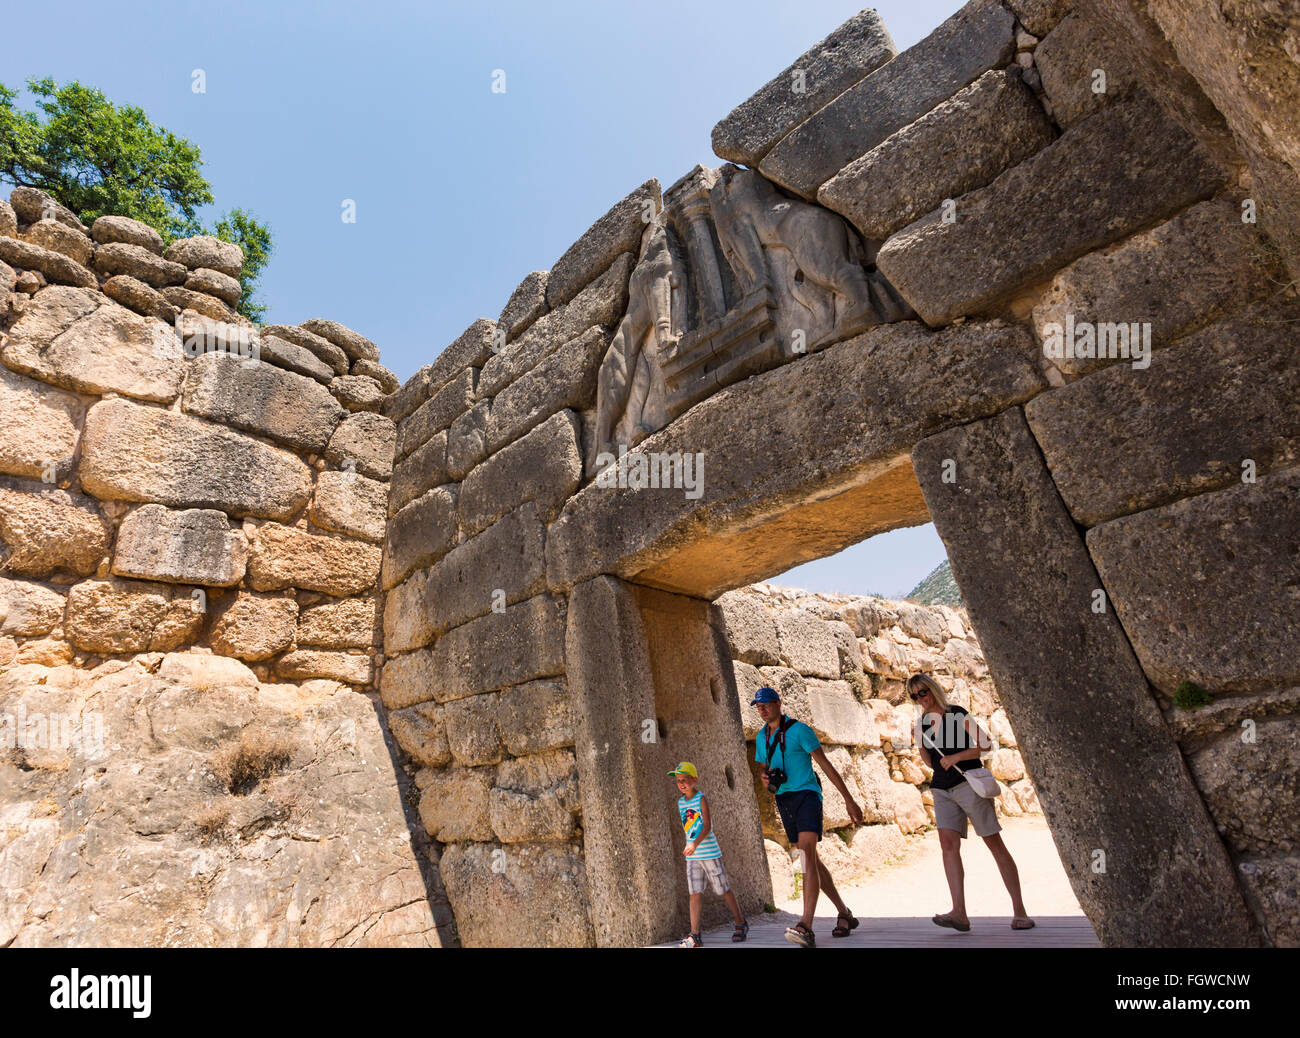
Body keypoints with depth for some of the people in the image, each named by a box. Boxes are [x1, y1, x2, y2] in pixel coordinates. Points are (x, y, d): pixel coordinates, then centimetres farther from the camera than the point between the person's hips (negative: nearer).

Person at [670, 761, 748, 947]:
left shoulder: (701, 799, -11)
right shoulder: (680, 802, 8)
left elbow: (707, 827, -19)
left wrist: (695, 844, -30)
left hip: (709, 853, -5)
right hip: (692, 856, 5)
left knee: (723, 890, 6)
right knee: (694, 893, 0)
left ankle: (741, 924, 23)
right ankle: (694, 935, 4)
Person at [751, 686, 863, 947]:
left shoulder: (799, 729, -8)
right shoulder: (761, 737, 10)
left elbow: (825, 764, -6)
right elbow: (763, 768, 21)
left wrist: (849, 799, -6)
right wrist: (764, 779, -4)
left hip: (806, 793, -7)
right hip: (783, 800, 7)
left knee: (807, 854, -21)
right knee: (811, 860, 13)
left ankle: (806, 927, -28)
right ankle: (845, 915, 28)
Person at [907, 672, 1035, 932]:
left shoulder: (957, 714, -7)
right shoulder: (923, 723, 9)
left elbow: (984, 744, -10)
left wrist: (956, 757, -18)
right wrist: (920, 743, -2)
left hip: (968, 784, -5)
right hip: (942, 789, 5)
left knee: (995, 844, 2)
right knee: (948, 843, -9)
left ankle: (1019, 911, 12)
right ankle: (959, 913, -13)